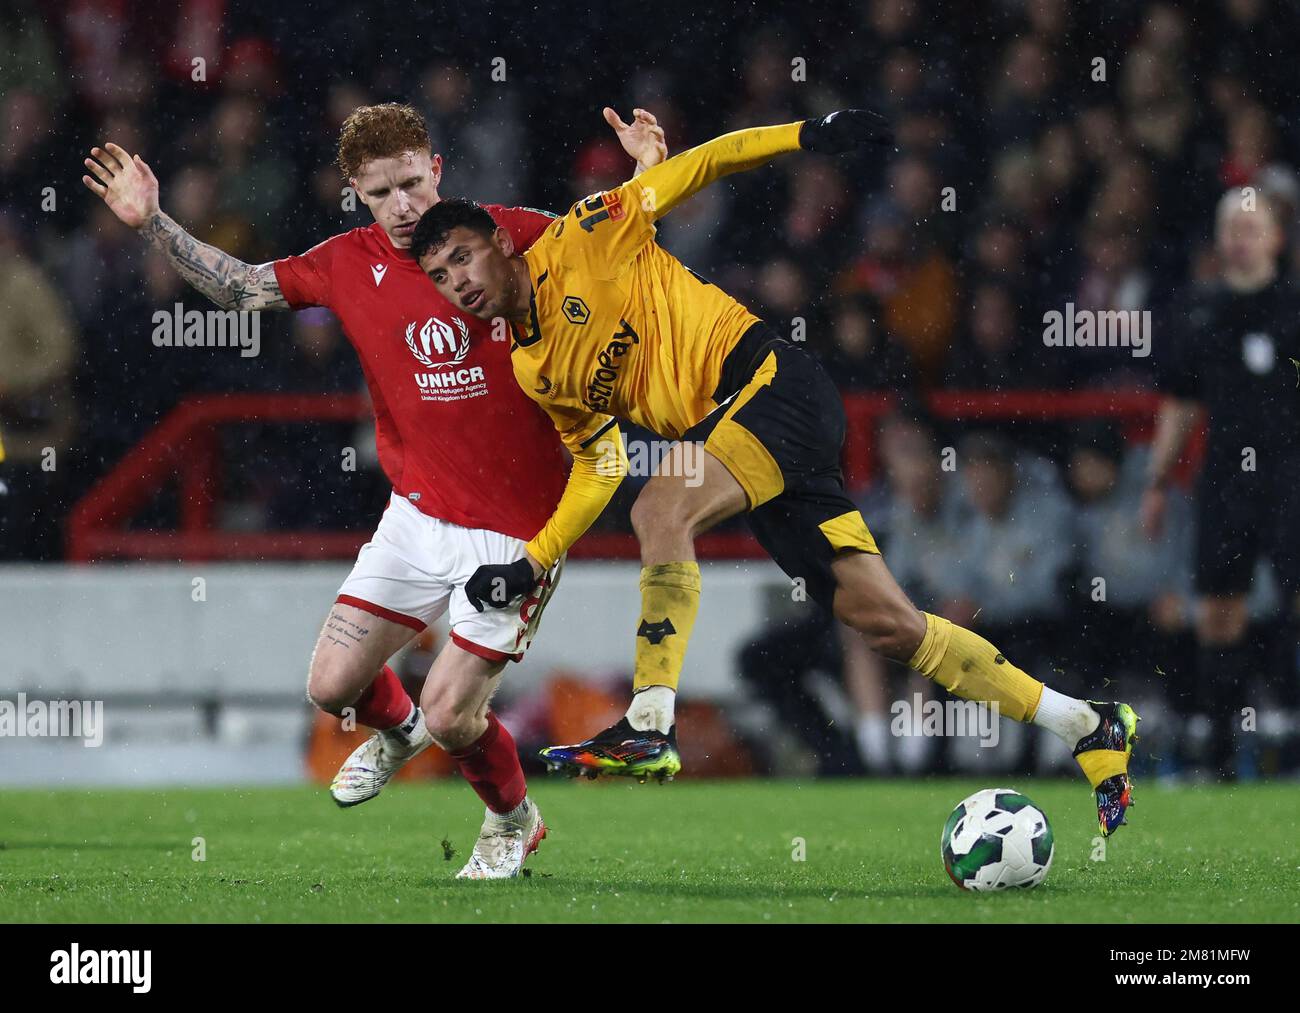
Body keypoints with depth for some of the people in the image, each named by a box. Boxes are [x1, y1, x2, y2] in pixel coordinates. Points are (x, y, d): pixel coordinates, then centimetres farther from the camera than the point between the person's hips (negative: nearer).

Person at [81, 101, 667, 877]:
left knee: (451, 714, -8)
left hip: (517, 527, -4)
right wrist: (152, 224, 2)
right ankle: (398, 730, 39)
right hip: (419, 514, 4)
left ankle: (514, 823, 25)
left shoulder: (507, 234, -9)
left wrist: (646, 174, -17)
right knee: (333, 685, 1)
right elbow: (241, 288, 10)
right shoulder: (349, 264, -1)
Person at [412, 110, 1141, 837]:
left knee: (662, 510, -30)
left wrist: (807, 137, -15)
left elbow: (693, 171, -4)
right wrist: (532, 565, 13)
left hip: (773, 378, -7)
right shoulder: (533, 372, 15)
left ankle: (651, 728, -31)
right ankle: (1090, 728, 8)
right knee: (887, 624, 2)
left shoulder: (576, 243, -4)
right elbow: (598, 464, 23)